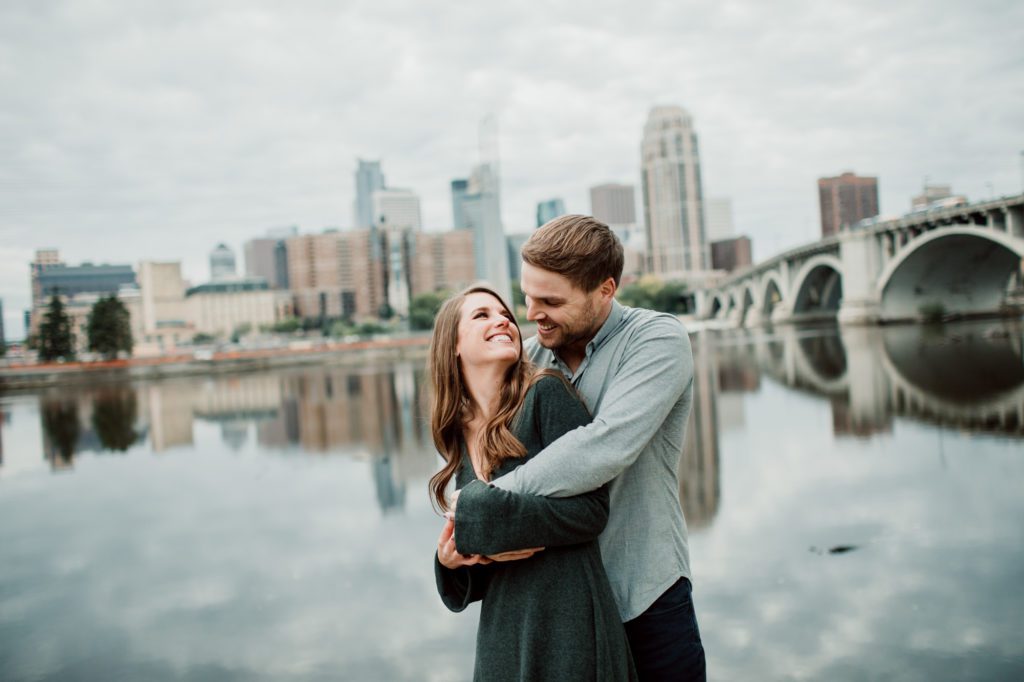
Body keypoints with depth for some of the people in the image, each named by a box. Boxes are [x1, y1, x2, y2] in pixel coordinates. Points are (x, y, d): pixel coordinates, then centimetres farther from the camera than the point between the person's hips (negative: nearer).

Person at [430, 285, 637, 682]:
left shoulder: (546, 394, -10)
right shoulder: (461, 435, 7)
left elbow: (591, 510, -17)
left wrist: (482, 515, -18)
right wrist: (451, 560, -6)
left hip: (567, 616, -5)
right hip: (502, 625, 6)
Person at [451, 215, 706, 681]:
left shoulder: (657, 340, -15)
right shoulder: (534, 352, 1)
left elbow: (607, 446, -30)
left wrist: (487, 502, -27)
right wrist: (454, 541, -14)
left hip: (643, 597, -4)